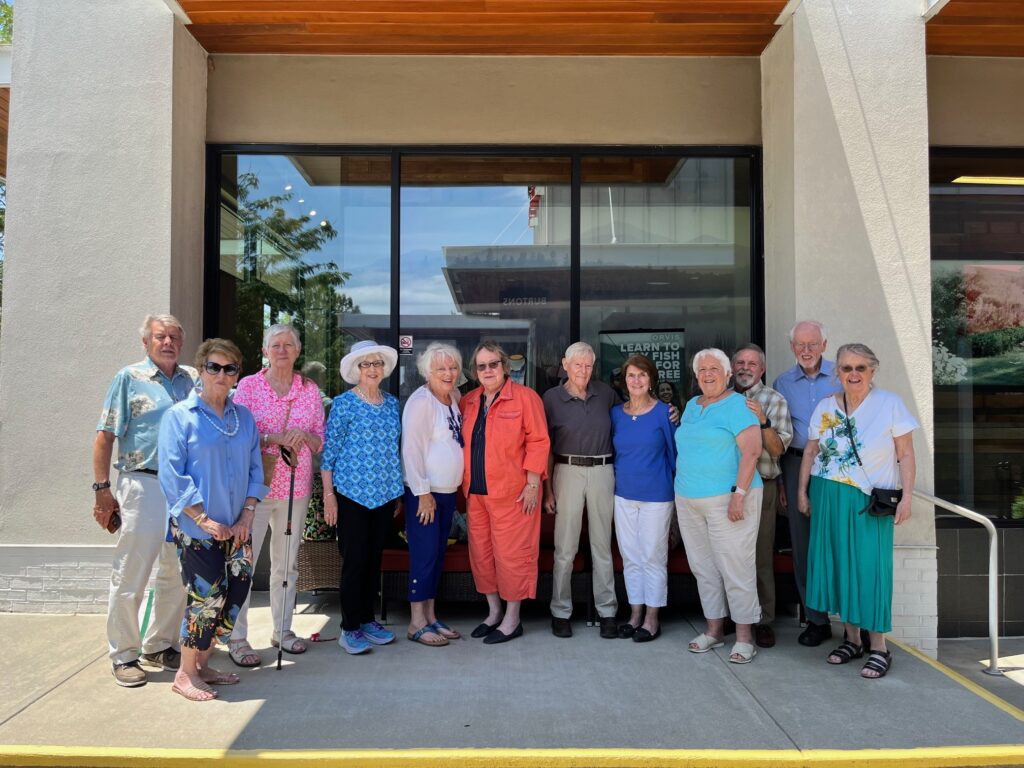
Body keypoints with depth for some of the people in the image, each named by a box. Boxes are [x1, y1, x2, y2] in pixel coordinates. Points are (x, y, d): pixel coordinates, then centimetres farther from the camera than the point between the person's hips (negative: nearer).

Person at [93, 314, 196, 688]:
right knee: (129, 578, 2)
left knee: (177, 576, 12)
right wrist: (102, 488, -6)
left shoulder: (194, 379, 11)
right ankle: (123, 655, 16)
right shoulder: (129, 378, 2)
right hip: (143, 485, -4)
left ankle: (159, 646, 28)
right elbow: (105, 436, 0)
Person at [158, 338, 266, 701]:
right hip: (196, 528, -5)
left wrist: (247, 516, -2)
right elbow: (171, 477, -11)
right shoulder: (180, 415, -6)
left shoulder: (244, 417, 9)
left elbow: (255, 470, 10)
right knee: (207, 597, -3)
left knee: (235, 594, 6)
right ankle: (185, 675, 17)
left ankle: (202, 665, 27)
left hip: (236, 526, 5)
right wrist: (205, 520, -14)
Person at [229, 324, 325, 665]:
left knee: (287, 561, 13)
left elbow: (321, 442, 9)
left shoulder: (310, 390, 7)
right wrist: (273, 438, -18)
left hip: (296, 485, 3)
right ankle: (237, 638, 9)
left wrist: (303, 436, -12)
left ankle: (282, 629, 26)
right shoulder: (248, 386, 0)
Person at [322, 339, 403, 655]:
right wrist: (328, 495, -9)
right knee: (354, 560, -1)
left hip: (384, 493, 5)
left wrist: (397, 492, 14)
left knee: (374, 558, 12)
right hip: (352, 493, -5)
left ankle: (368, 620, 24)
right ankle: (349, 628, 10)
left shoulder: (392, 403, 10)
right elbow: (329, 451, -5)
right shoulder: (344, 403, -5)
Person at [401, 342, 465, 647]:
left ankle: (430, 616, 22)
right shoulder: (421, 401, -15)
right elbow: (411, 449, -17)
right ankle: (417, 623, 6)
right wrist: (423, 492, -17)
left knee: (438, 554, 12)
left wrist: (456, 485, 9)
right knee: (425, 555, -4)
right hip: (423, 492, -8)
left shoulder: (454, 397, 9)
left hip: (448, 491, 8)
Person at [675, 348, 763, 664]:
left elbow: (751, 451, -15)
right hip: (688, 501, 7)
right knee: (703, 567, 12)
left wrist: (739, 494, -21)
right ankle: (714, 628, 23)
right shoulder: (691, 405, 16)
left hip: (726, 499, -7)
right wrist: (682, 490, 17)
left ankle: (744, 635, 8)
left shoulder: (737, 405, -7)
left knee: (735, 567, -3)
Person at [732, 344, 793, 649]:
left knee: (761, 556, 1)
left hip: (760, 487, -3)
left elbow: (777, 449, -8)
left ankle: (764, 621, 12)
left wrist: (763, 421, -23)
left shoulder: (775, 401, 0)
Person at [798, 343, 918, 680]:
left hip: (869, 502, -4)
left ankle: (878, 648, 10)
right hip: (827, 499, 4)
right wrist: (802, 491, 9)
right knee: (837, 566, 8)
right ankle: (852, 639, 22)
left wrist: (907, 497, -9)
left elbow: (905, 455, -4)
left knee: (869, 569, -3)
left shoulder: (890, 404, -4)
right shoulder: (825, 407, 7)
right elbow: (810, 452, 12)